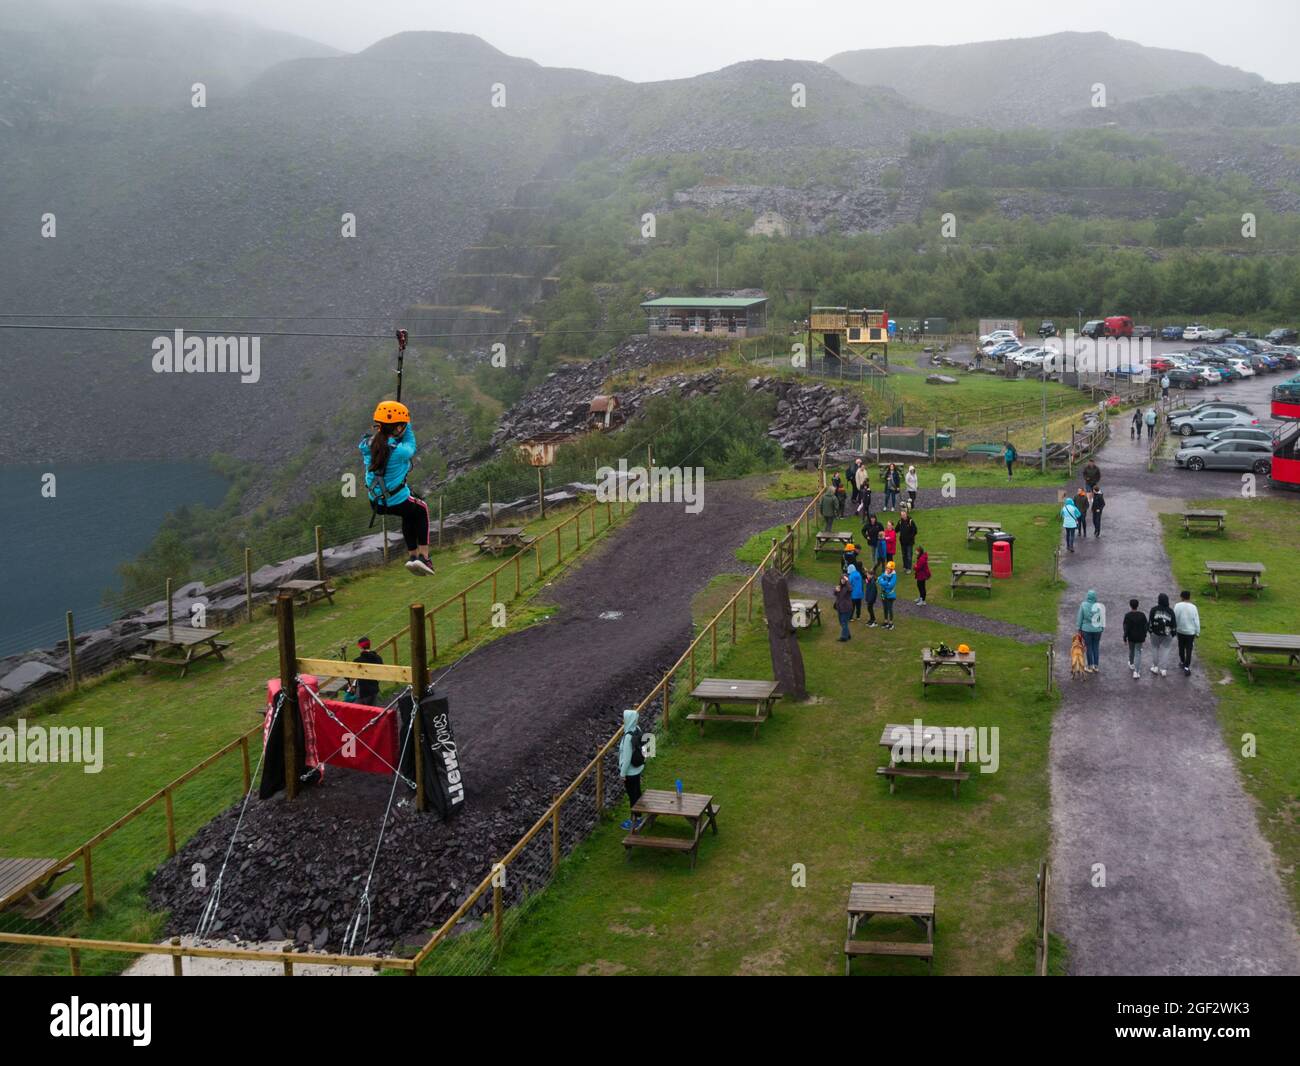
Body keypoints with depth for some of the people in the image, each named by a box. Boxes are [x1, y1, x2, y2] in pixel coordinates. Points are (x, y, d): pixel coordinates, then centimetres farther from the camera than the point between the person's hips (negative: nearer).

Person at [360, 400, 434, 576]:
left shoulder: (367, 445, -11)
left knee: (410, 514, 34)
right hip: (399, 502, -6)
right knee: (422, 510, 28)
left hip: (377, 503, 6)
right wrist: (408, 429, 5)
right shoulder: (399, 451, -27)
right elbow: (411, 449, -3)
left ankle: (412, 555, 37)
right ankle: (424, 557, 22)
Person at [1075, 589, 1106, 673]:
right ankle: (1096, 666, 19)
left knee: (1089, 647, 9)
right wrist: (1102, 628, 9)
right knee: (1096, 647, 13)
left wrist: (1079, 628, 7)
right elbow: (1102, 618, -4)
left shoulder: (1083, 605, -14)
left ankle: (1090, 667, 16)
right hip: (1097, 629, 1)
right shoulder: (1099, 606, -12)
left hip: (1086, 629, -1)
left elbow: (1080, 617, -5)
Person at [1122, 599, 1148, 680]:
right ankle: (1136, 671, -7)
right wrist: (1144, 637, 14)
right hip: (1140, 638, 1)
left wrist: (1125, 638, -6)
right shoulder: (1142, 615, -4)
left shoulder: (1128, 616, -14)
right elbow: (1145, 627, 2)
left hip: (1131, 638, -1)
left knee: (1131, 651, 24)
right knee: (1138, 653, 3)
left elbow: (1126, 628, -14)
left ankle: (1131, 664, 48)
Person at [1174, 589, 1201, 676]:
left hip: (1180, 631, 1)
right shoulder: (1193, 607, -10)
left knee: (1181, 648, 21)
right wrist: (1197, 632, 5)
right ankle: (1186, 667, -2)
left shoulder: (1177, 606, -12)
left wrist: (1174, 627, 7)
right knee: (1189, 650, 3)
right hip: (1190, 632, -1)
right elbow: (1196, 621, -5)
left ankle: (1182, 662, 37)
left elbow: (1175, 618, -8)